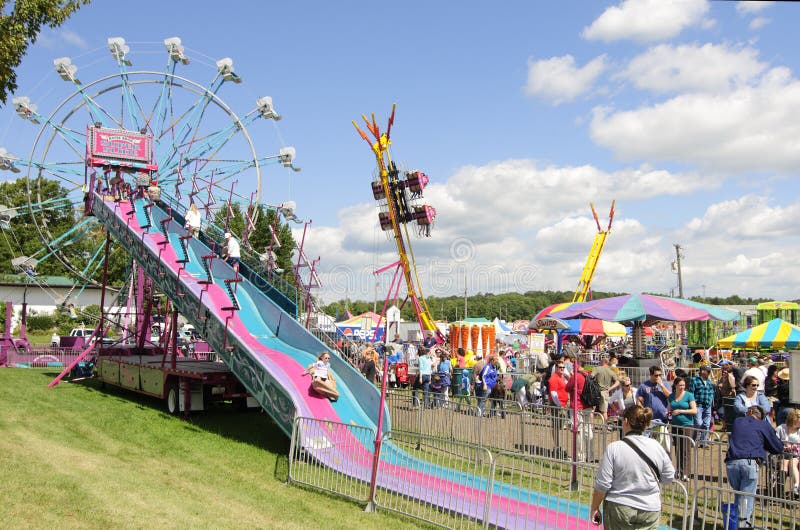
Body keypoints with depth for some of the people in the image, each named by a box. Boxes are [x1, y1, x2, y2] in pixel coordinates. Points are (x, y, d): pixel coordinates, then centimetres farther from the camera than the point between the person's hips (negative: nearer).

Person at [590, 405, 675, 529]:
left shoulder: (613, 448, -15)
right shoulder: (656, 446, -6)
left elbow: (602, 485, -13)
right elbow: (669, 478, 6)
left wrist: (594, 508, 0)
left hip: (618, 509, -2)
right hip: (650, 510, 3)